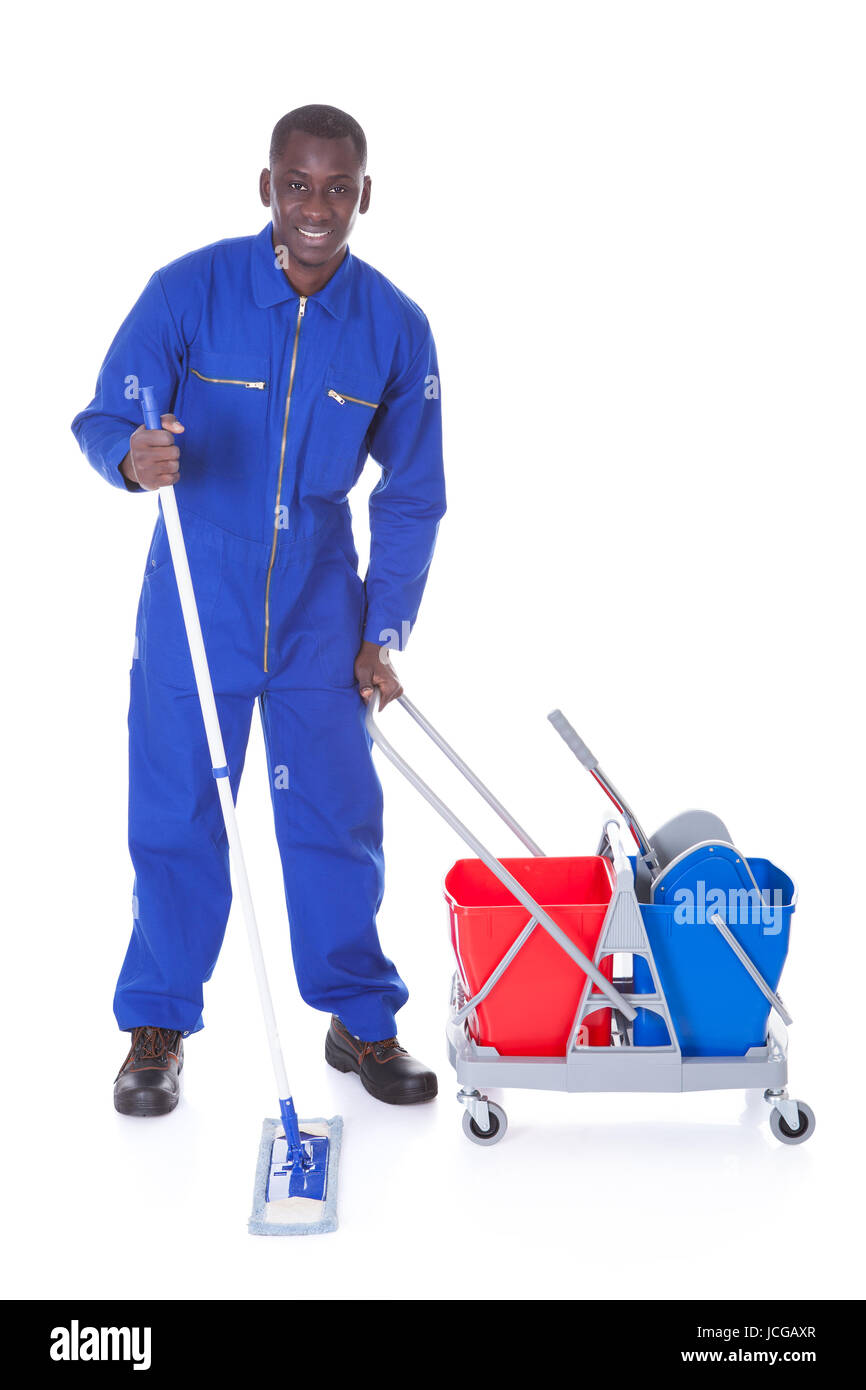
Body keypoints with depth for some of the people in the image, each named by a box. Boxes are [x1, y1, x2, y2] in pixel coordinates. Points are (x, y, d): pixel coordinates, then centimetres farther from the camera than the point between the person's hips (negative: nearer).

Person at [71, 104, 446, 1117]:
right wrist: (135, 458, -32)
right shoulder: (188, 291, -10)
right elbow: (103, 420, -7)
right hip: (195, 594, -1)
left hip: (319, 602, 2)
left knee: (336, 809, 5)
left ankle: (363, 1021, 22)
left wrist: (384, 632, 0)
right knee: (176, 811, 3)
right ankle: (157, 1026, 20)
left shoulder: (395, 327, -3)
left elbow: (412, 493, 5)